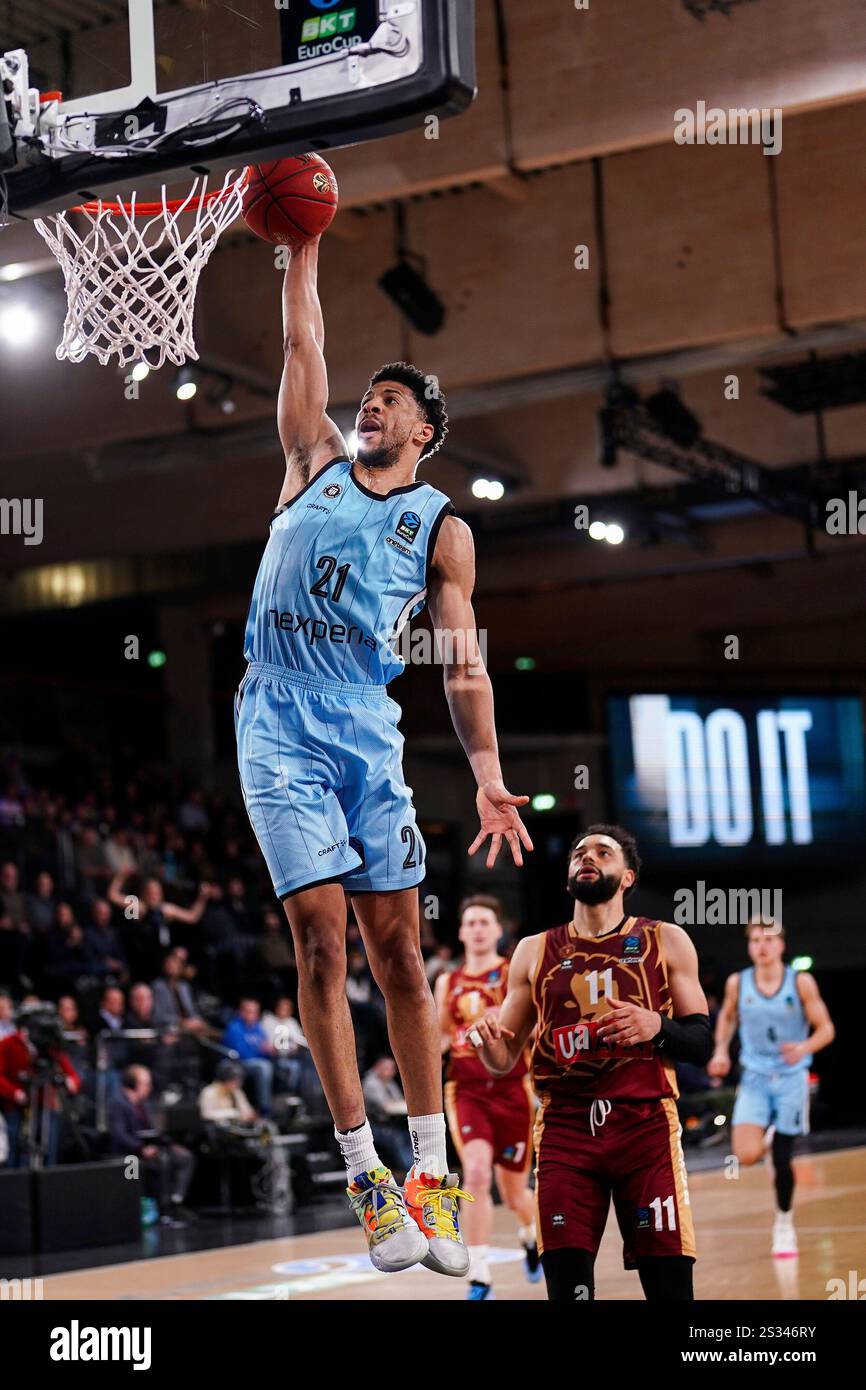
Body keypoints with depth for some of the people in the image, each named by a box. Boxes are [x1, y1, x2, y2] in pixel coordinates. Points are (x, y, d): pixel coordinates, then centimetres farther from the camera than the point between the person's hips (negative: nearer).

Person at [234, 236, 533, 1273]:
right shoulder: (317, 461, 14)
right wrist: (304, 246, 11)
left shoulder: (441, 528, 8)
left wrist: (490, 780, -8)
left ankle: (431, 1170, 4)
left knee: (398, 948, -1)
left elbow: (463, 662, 2)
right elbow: (303, 345, 10)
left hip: (367, 729, 0)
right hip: (278, 724, 0)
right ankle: (364, 1173, -4)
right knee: (321, 936, -7)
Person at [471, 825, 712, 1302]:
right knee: (567, 1287, -8)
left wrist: (656, 1026, -13)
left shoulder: (666, 941, 10)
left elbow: (702, 1044, 8)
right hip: (564, 1129, 1)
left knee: (669, 1284, -9)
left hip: (645, 1125, -1)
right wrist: (486, 1040, -8)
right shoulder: (534, 951, 14)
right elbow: (502, 1063, 16)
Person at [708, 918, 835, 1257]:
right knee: (746, 1155, -16)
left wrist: (805, 1048, -26)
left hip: (791, 1078, -1)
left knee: (782, 1160, 2)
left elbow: (826, 1029, -7)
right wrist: (721, 1051, 0)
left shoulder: (801, 982, -11)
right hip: (754, 1078, 1)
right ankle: (767, 1136, 22)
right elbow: (727, 1017, 15)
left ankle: (784, 1223, 27)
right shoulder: (738, 983, -5)